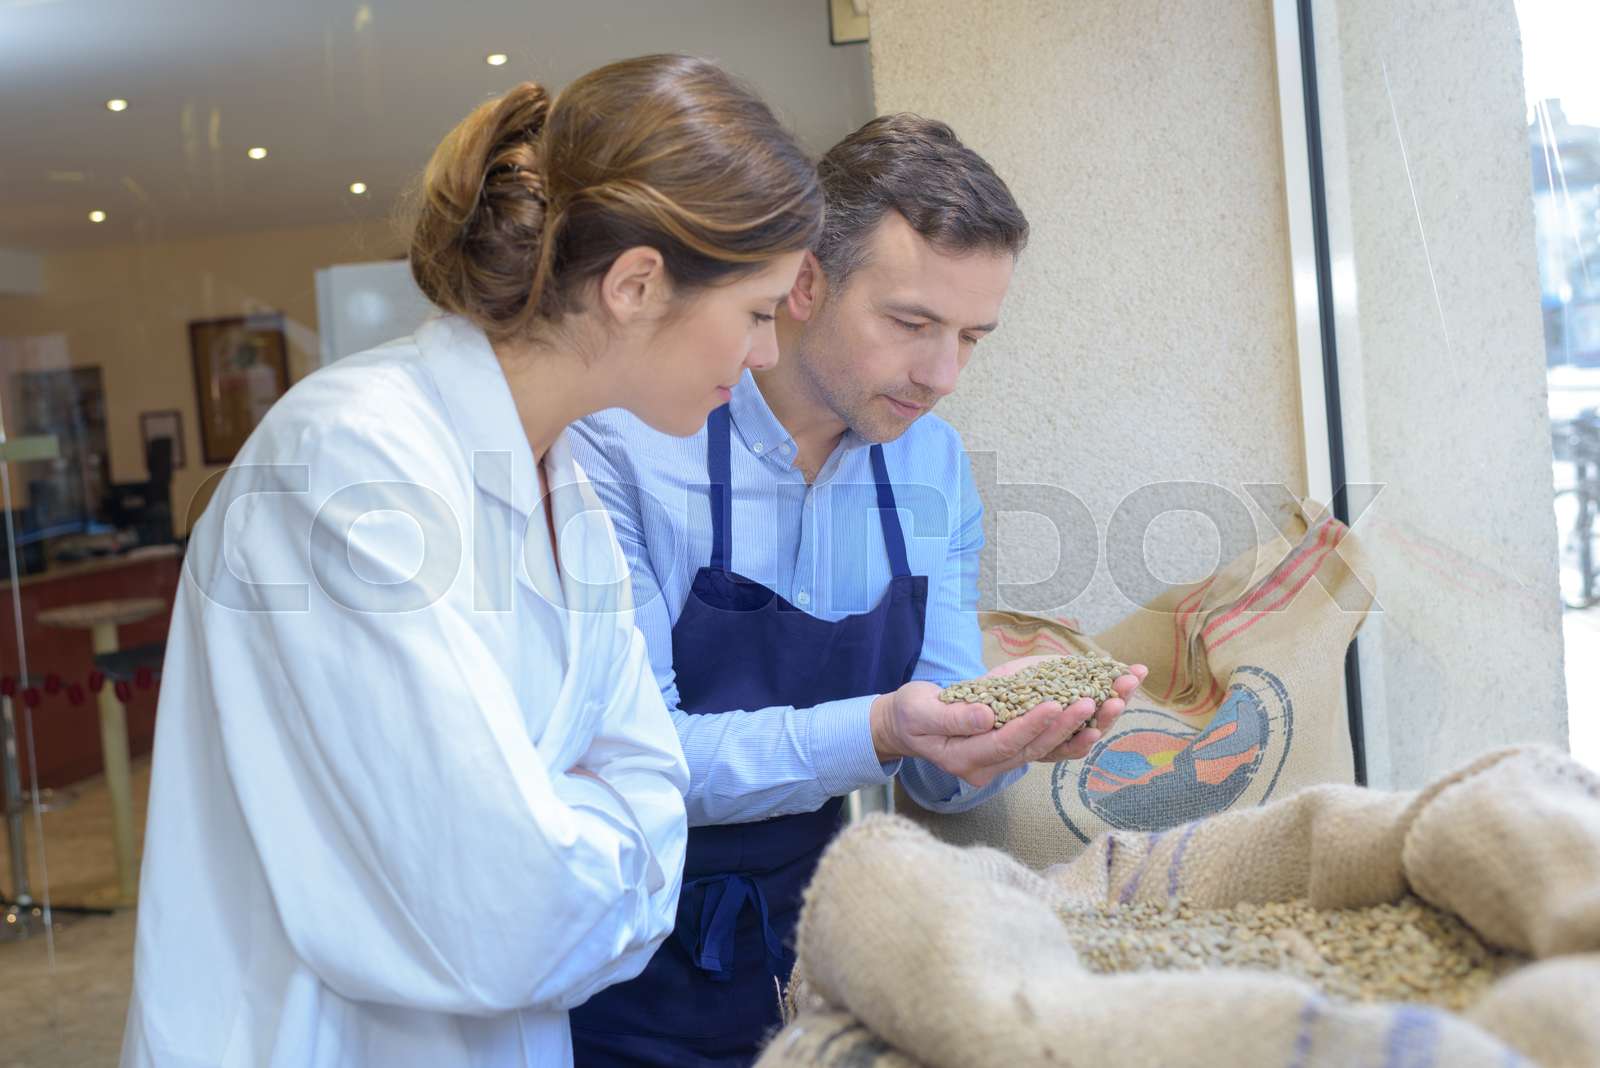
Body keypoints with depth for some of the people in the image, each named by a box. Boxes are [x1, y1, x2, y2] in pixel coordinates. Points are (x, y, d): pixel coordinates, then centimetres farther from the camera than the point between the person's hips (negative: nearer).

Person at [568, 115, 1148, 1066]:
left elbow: (936, 776, 2)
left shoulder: (937, 465, -1)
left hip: (811, 956, 5)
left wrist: (1010, 733, -20)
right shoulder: (623, 444, -18)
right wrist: (874, 733, -33)